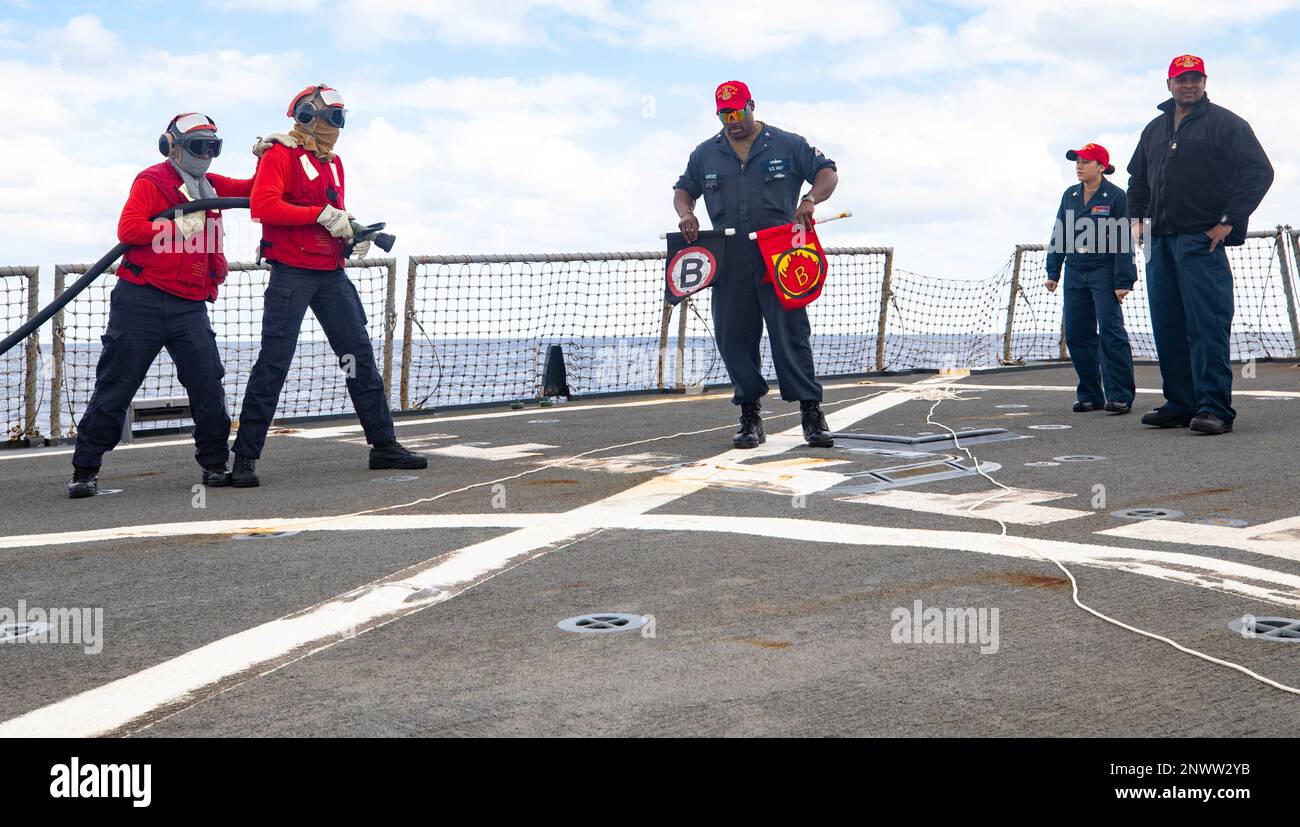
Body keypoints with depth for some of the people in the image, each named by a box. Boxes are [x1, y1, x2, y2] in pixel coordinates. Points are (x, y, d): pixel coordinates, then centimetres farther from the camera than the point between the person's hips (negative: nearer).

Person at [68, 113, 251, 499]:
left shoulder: (211, 187, 17)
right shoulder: (152, 181, -3)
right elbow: (128, 229, -14)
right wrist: (180, 226, -18)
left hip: (190, 305, 5)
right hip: (142, 301, -5)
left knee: (208, 384, -3)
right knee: (116, 385, 0)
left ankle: (214, 464, 9)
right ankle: (85, 469, 8)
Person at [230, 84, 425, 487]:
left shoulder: (333, 163, 18)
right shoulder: (280, 155, -6)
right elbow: (262, 206, -19)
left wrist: (352, 235, 4)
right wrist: (322, 215, -21)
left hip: (331, 273, 8)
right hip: (291, 272, -8)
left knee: (360, 354, 8)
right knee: (274, 361, -10)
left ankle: (383, 443, 17)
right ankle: (245, 457, -5)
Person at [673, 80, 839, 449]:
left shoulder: (788, 144, 7)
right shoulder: (705, 154, 16)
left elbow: (827, 173, 5)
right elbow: (683, 190, 24)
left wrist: (809, 200, -15)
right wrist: (685, 213, 1)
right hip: (729, 262, 3)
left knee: (791, 333, -7)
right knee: (733, 339, 2)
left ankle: (811, 413, -4)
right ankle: (750, 416, 12)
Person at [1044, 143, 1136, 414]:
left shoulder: (1115, 196, -6)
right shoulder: (1070, 195, 10)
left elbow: (1123, 241, -8)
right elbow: (1059, 236, 16)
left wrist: (1122, 282, -13)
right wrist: (1053, 272, 12)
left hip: (1104, 273, -6)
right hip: (1075, 274, 6)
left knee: (1111, 331, -11)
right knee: (1077, 335, 5)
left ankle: (1120, 396, -9)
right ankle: (1089, 395, 14)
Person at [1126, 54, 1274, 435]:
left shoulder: (1224, 123, 1)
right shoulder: (1155, 129, 19)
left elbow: (1259, 171, -6)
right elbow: (1137, 176, 34)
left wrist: (1229, 221, -11)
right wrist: (1137, 217, 21)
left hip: (1202, 241, -6)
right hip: (1160, 241, 7)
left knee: (1207, 324, -11)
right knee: (1167, 326, 6)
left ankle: (1214, 408, -13)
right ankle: (1180, 404, 12)